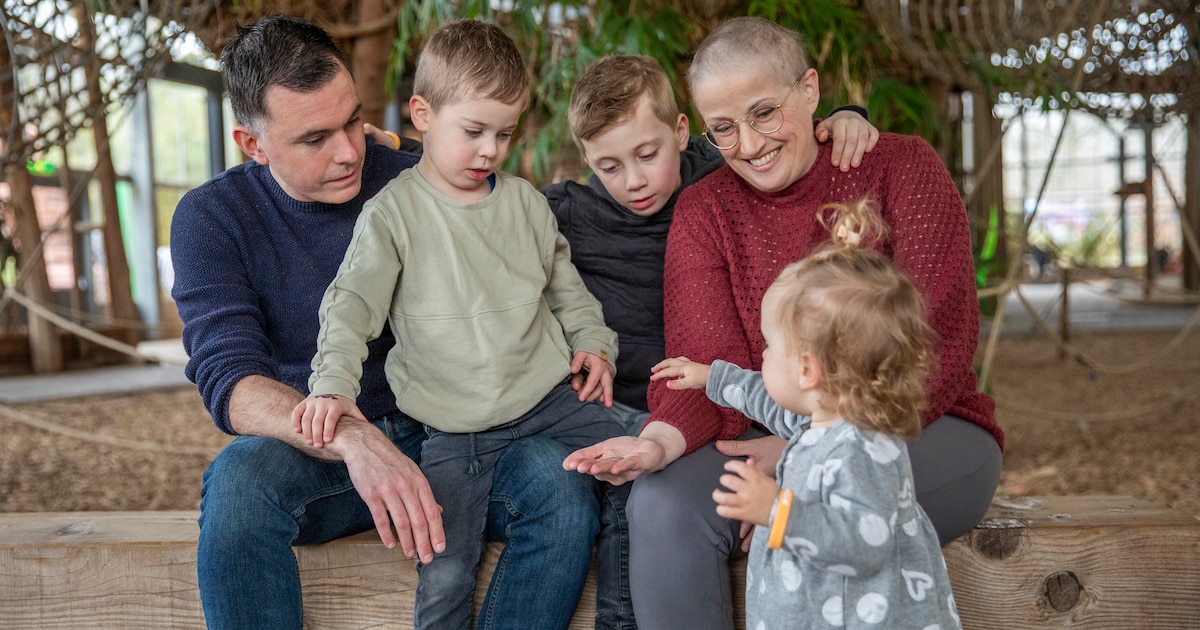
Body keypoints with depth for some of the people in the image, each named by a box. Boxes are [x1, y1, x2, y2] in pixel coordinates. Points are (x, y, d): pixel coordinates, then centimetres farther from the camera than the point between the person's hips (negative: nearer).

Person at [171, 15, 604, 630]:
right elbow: (229, 379, -17)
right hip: (312, 458, -1)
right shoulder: (211, 217, -4)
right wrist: (353, 439, -36)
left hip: (441, 439, 2)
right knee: (240, 477, -36)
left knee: (559, 479, -28)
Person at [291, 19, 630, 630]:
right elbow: (350, 304, -8)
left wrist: (594, 344, 5)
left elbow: (566, 287, 21)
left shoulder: (526, 202, 10)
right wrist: (333, 383, -23)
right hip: (453, 426, -3)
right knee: (443, 573, -14)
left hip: (550, 395, 4)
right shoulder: (392, 213, -2)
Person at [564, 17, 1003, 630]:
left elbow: (937, 345, -13)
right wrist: (663, 438, -31)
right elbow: (707, 360, -8)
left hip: (927, 432, -2)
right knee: (663, 503, -26)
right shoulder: (702, 209, 3)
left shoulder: (900, 166, -5)